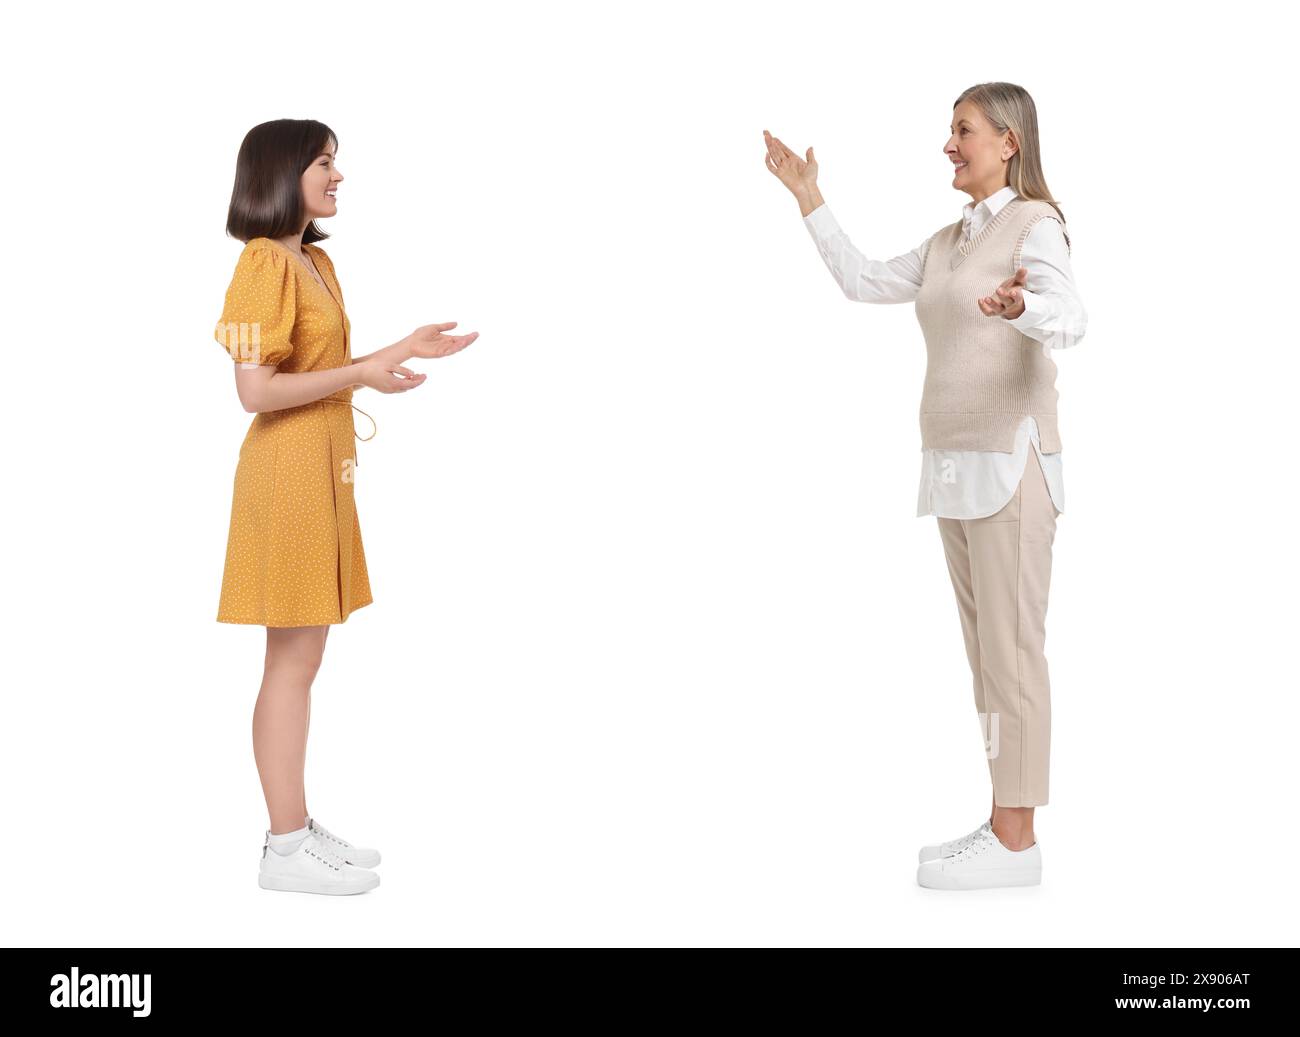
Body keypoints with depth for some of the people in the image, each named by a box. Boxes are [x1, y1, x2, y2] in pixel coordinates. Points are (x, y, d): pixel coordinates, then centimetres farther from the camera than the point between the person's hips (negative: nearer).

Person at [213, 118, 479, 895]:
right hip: (289, 471, -9)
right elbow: (257, 390, -19)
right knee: (293, 658, -4)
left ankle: (298, 827, 20)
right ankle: (286, 848, 3)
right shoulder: (265, 263, -14)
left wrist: (402, 350, 11)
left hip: (321, 468, 9)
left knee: (304, 657, 12)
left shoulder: (317, 261, 14)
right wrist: (361, 373, -26)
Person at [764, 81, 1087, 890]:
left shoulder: (1034, 224, -7)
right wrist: (808, 198, 20)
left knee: (1011, 651, -8)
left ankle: (1016, 839, -4)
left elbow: (1071, 319, -23)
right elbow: (865, 282, 21)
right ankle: (1006, 828, 13)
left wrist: (1019, 306, -45)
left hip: (1011, 462, -8)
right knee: (988, 651, 8)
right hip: (955, 465, 8)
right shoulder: (948, 242, 17)